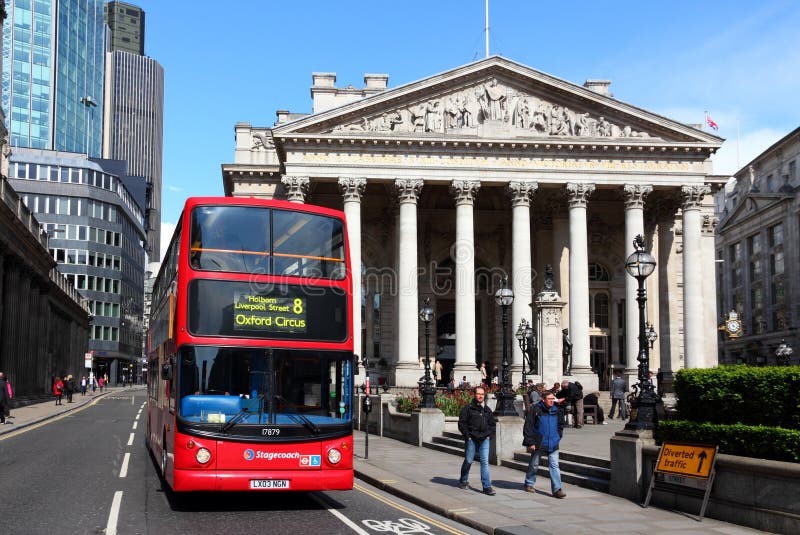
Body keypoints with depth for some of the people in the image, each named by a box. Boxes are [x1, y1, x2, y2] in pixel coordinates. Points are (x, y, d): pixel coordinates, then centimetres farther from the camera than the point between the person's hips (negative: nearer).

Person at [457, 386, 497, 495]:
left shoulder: (487, 410, 13)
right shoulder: (468, 408, -2)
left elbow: (492, 424, 22)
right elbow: (461, 423, -3)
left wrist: (489, 435, 8)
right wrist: (468, 436, -9)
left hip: (484, 440, 3)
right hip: (471, 439, -3)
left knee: (485, 462, -4)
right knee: (468, 461, 7)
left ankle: (487, 486, -5)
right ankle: (463, 481, 30)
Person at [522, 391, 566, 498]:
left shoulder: (556, 410, 3)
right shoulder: (536, 410, -11)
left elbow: (561, 425, 21)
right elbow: (528, 426, -9)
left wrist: (558, 437, 12)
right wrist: (530, 442, -11)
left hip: (553, 445, 3)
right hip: (539, 444, -3)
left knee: (554, 466, -5)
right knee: (534, 465, 12)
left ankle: (557, 489, -6)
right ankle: (528, 484, 32)